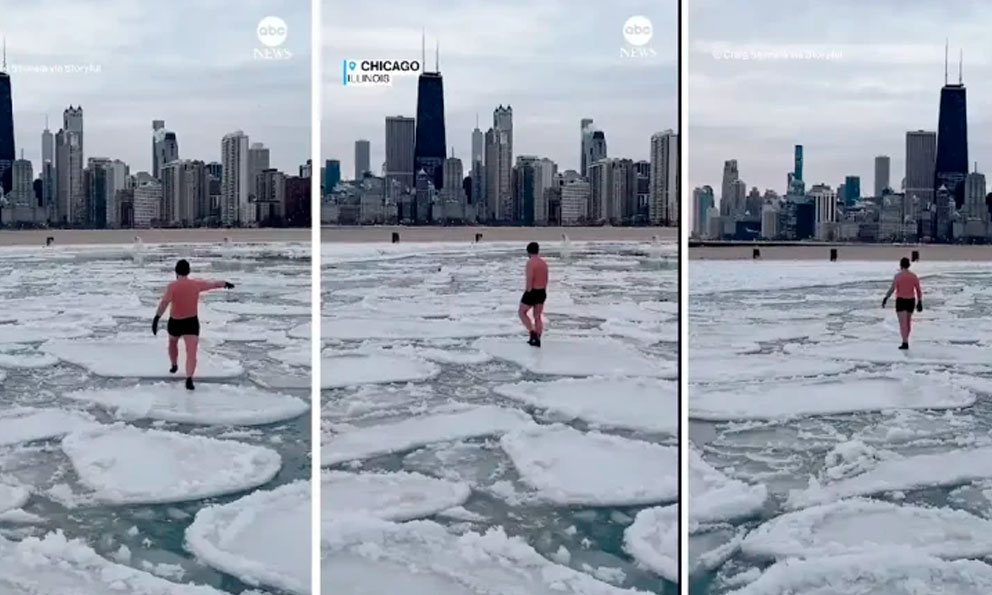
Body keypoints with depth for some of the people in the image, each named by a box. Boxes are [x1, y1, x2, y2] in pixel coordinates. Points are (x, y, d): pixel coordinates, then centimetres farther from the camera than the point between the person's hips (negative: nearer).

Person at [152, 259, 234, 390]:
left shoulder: (172, 286, -14)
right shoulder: (196, 284, -3)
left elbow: (164, 303, -28)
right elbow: (214, 284, 13)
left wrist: (156, 318, -33)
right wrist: (226, 283, 32)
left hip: (175, 322, 0)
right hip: (191, 322, 0)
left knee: (172, 343, 31)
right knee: (191, 353, -10)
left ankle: (174, 366, 52)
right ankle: (189, 379, -28)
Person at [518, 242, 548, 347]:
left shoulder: (530, 262, -18)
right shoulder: (543, 262, 7)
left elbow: (529, 279, -22)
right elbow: (546, 280, 12)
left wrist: (528, 293, -15)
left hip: (532, 292, -7)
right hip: (541, 292, 7)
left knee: (522, 313, 10)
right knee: (537, 317, 12)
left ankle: (533, 333, -2)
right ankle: (537, 340, 12)